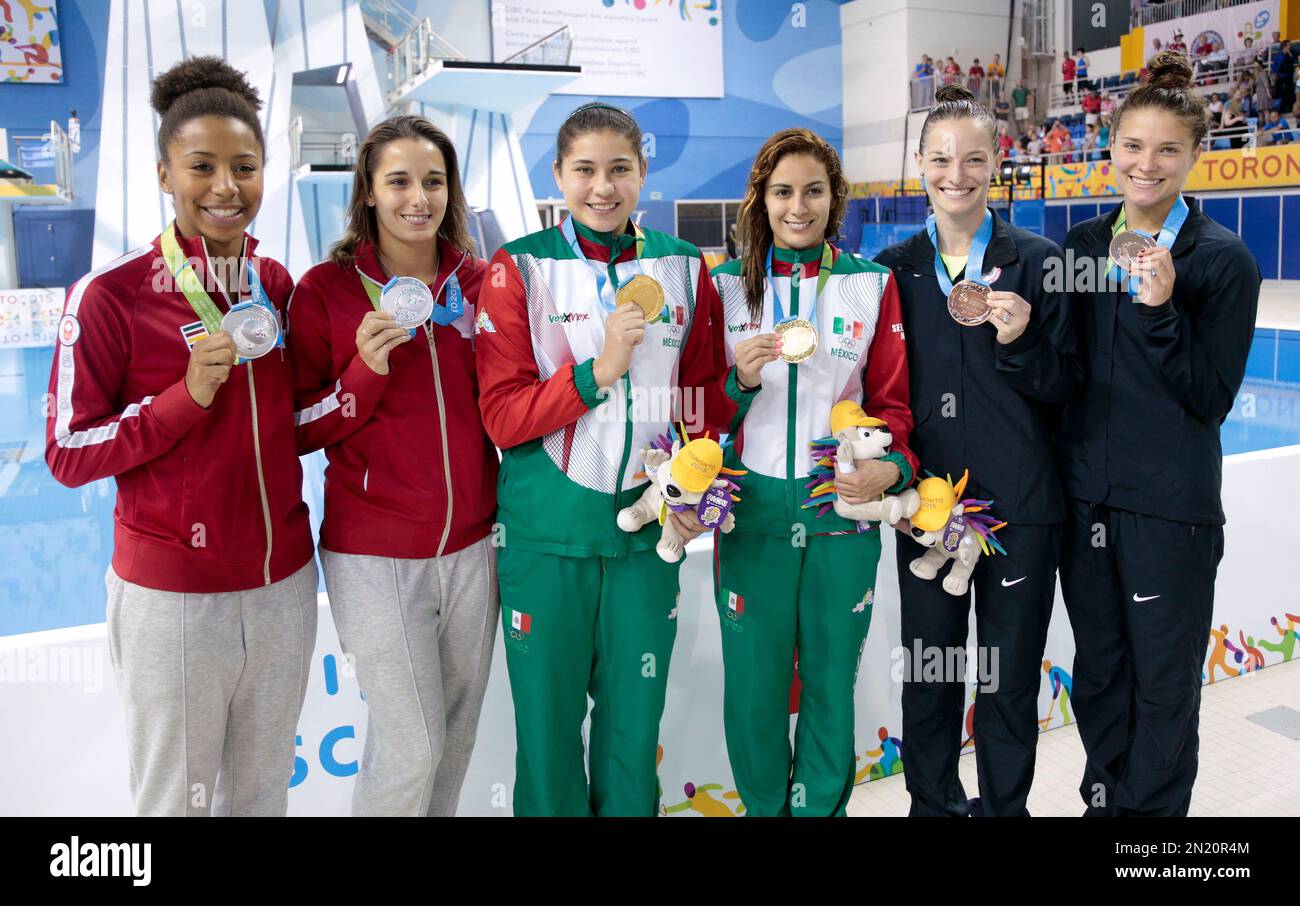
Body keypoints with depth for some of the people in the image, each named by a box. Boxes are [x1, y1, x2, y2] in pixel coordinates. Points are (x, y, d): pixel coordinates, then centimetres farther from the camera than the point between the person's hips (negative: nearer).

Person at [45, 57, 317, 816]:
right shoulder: (110, 295, -12)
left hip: (285, 583, 4)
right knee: (177, 799, 13)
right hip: (172, 595, -4)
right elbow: (68, 455, -9)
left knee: (264, 789, 20)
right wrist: (188, 395, -21)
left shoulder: (278, 285, 3)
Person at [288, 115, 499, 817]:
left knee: (457, 732, 16)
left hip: (471, 545, 4)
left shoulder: (478, 283, 4)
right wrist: (366, 370, -18)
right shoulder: (326, 289, -5)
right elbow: (301, 431, -6)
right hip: (374, 554, -4)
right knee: (413, 744, -2)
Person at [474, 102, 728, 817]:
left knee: (635, 716, 13)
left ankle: (626, 808, 36)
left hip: (648, 525, 2)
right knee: (549, 713, 11)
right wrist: (598, 370, -20)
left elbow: (705, 395, 11)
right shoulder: (519, 270, -3)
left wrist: (697, 488, -3)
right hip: (546, 532, -2)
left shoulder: (684, 268, 5)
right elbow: (503, 416, -8)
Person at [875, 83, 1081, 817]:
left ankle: (1005, 804, 31)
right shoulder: (895, 268, 4)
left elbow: (1065, 388, -3)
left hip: (1020, 506, -1)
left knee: (1010, 682, 10)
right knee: (928, 675, 12)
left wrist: (1022, 342, -21)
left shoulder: (1038, 260, -2)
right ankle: (933, 802, 33)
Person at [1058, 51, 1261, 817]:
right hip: (1084, 493, 4)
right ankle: (1104, 797, 36)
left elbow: (1212, 399, -13)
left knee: (1163, 684, 10)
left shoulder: (1224, 258, -8)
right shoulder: (1082, 245, 4)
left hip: (1171, 507, -4)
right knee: (1098, 672, 17)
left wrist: (1161, 312, -23)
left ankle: (1153, 807, 29)